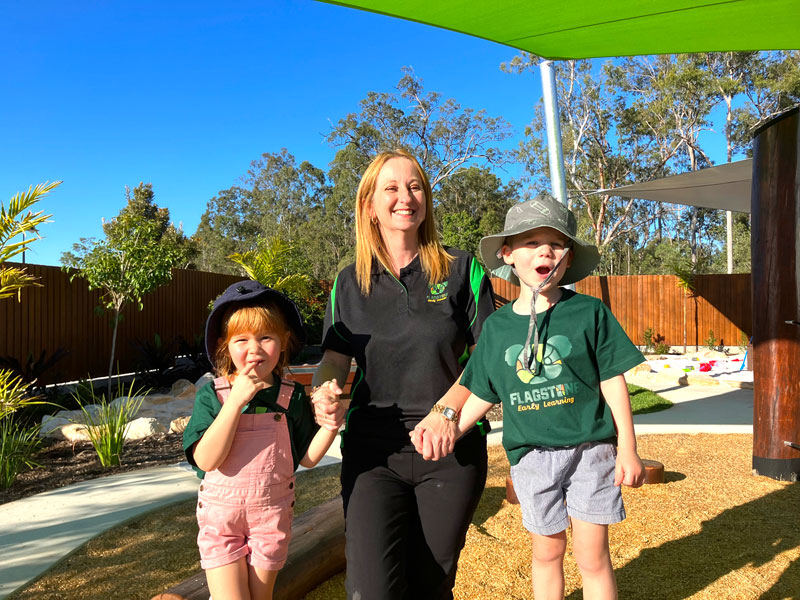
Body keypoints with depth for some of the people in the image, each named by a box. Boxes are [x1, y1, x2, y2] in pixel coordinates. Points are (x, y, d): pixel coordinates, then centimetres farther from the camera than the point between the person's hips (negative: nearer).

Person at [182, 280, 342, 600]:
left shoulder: (292, 396, -5)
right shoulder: (212, 394, -9)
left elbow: (308, 457, 0)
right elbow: (206, 460, -20)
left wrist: (331, 421, -17)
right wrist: (236, 400, -25)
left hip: (272, 516, 2)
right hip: (221, 515, -2)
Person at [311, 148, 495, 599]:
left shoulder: (462, 270, 2)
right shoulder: (350, 283, 9)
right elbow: (336, 358, 10)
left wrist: (446, 410, -15)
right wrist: (326, 388, -14)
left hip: (452, 449, -1)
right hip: (372, 449, 1)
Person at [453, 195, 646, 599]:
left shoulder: (589, 313, -5)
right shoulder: (497, 326, 2)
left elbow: (612, 383, -2)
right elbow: (482, 395, 7)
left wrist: (627, 449, -3)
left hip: (589, 449, -2)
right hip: (531, 456, 2)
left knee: (592, 557, 3)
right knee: (546, 553, 16)